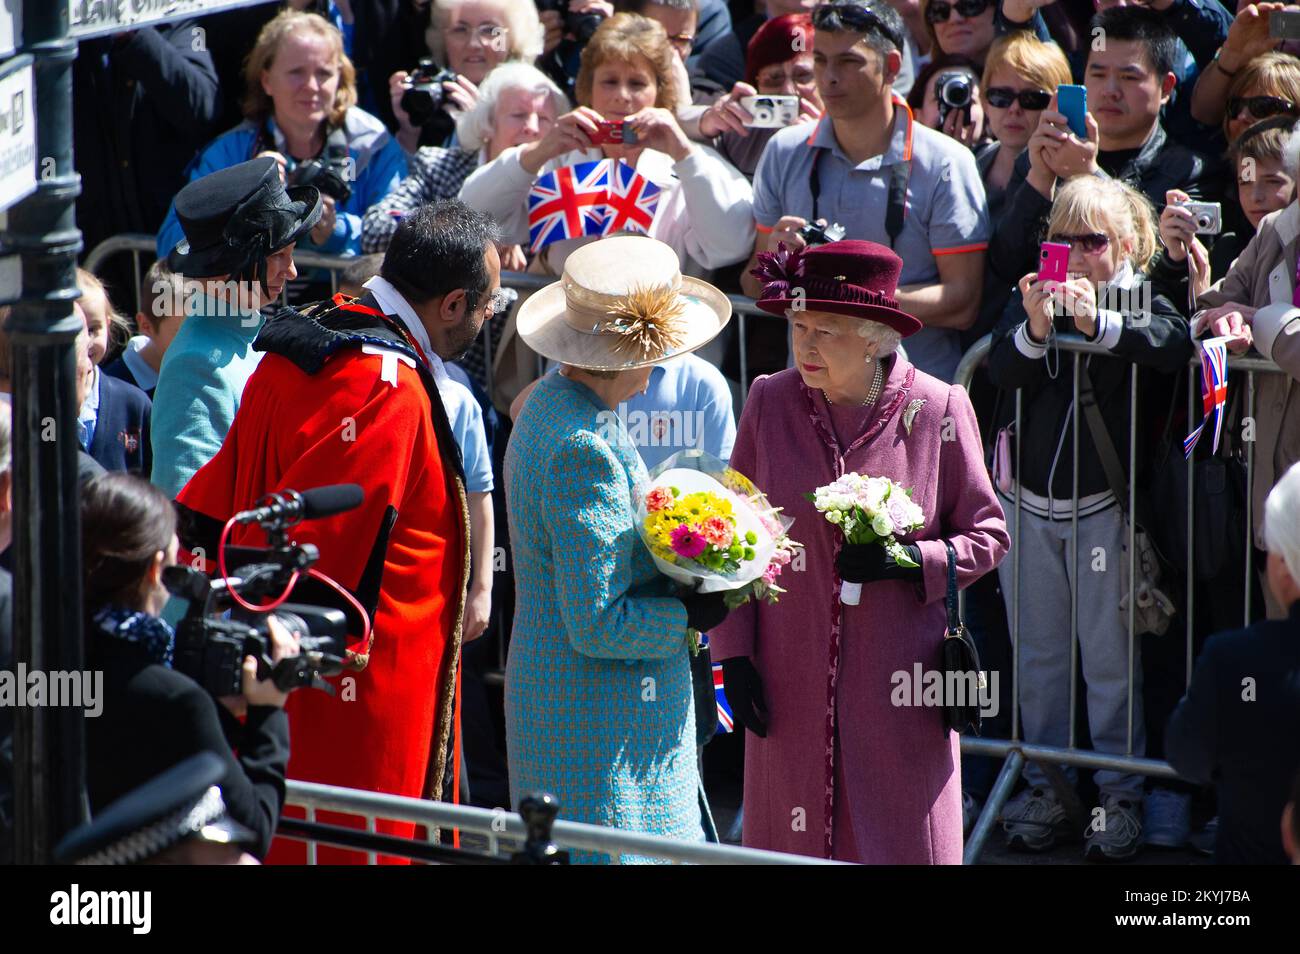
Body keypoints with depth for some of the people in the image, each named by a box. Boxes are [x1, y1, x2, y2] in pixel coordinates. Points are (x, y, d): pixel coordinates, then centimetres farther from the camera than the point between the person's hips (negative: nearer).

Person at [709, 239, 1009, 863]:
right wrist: (733, 653, 2)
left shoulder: (937, 411, -6)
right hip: (791, 681, 2)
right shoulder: (769, 403, -1)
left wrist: (907, 561, -16)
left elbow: (987, 536, 2)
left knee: (899, 841, 2)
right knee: (794, 836, 6)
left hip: (897, 684, -2)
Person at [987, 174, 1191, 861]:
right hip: (1028, 498, 3)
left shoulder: (1141, 302, -5)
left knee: (1110, 657, 1)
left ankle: (1120, 794, 11)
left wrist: (1098, 324, -38)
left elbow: (1175, 344, -26)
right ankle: (1046, 785, 23)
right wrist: (1035, 330, -28)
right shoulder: (1030, 298, 3)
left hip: (1105, 505, -3)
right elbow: (1000, 372, -9)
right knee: (1038, 653, 12)